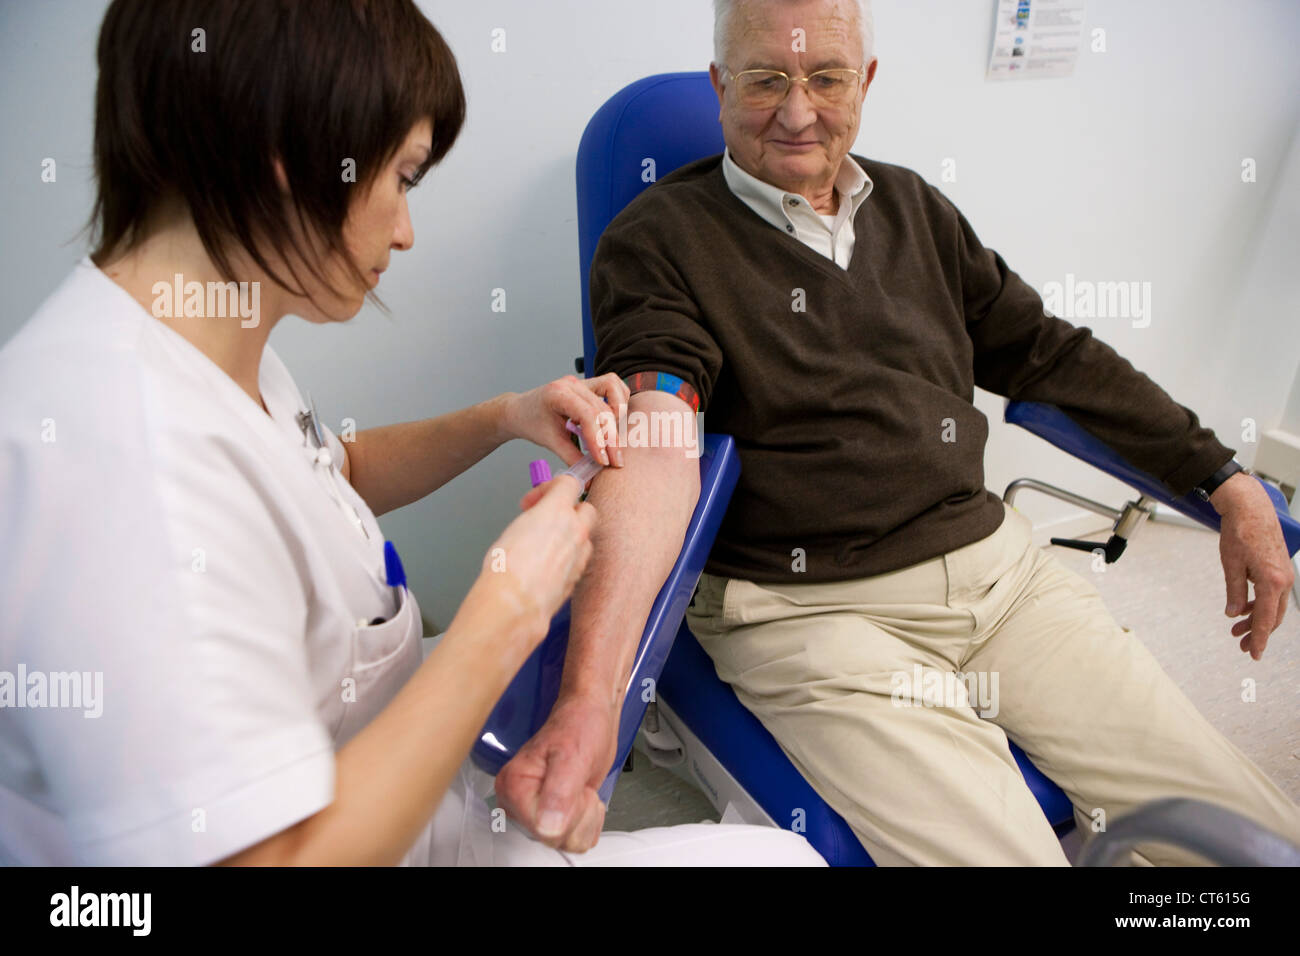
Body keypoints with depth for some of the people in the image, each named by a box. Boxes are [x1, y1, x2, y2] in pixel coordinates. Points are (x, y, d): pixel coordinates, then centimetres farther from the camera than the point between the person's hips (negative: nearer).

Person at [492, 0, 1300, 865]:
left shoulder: (914, 207, 14)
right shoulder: (659, 241, -5)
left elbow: (1051, 354, 19)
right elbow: (651, 447, -21)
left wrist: (1227, 482, 16)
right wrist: (590, 696, -35)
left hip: (993, 561, 6)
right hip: (812, 608, -5)